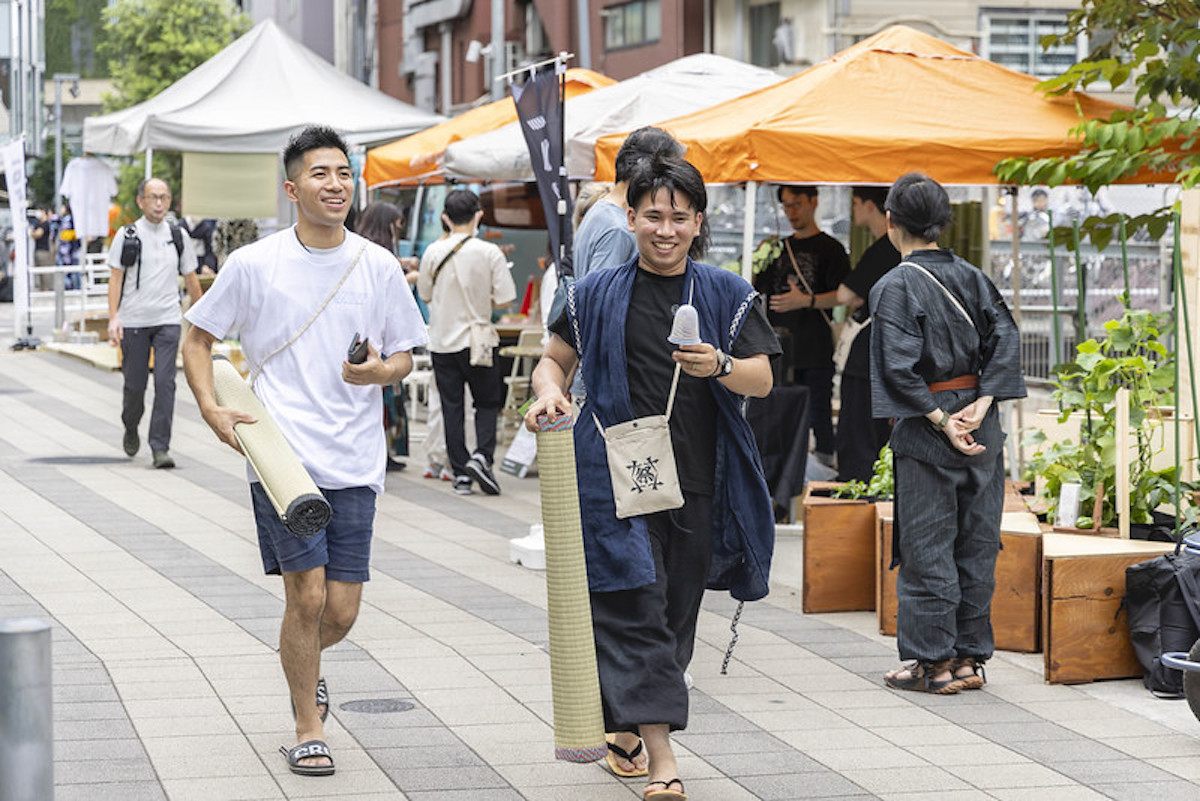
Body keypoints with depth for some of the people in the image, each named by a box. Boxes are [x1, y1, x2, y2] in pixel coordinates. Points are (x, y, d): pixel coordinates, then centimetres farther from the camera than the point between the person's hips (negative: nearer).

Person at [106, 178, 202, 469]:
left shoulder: (178, 236, 8)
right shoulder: (127, 236, 0)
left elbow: (191, 279, 16)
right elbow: (115, 278, -2)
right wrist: (113, 318, -12)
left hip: (168, 321, 1)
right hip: (133, 322, -1)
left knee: (165, 382, -10)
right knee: (135, 384, 6)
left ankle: (160, 446, -9)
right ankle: (131, 429, 34)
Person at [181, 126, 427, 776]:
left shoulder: (379, 267, 5)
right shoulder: (253, 265, -1)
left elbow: (404, 356, 13)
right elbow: (197, 339, 10)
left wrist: (381, 371, -10)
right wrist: (212, 411, -4)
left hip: (355, 462, 2)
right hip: (283, 456, -2)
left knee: (341, 611, 3)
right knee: (307, 594, -10)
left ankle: (302, 665, 39)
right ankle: (308, 729, 9)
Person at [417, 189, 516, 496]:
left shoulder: (434, 252, -5)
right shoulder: (489, 253, -10)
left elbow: (424, 295, 6)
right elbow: (504, 299, -9)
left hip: (442, 341, 2)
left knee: (451, 407, 6)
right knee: (487, 402, 11)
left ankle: (461, 474, 5)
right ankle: (482, 455, -11)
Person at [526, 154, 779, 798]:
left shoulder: (727, 296, 7)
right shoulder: (597, 295, 6)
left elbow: (764, 380, 0)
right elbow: (554, 360, 14)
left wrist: (720, 366, -21)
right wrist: (549, 391, -8)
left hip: (697, 484, 2)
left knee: (676, 613, 10)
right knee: (636, 610, -11)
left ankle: (626, 728, 30)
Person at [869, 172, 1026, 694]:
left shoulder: (894, 288, -10)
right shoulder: (971, 278, 6)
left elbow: (901, 367, -19)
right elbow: (1005, 338, -2)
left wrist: (940, 421, -14)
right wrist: (980, 406, -8)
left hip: (925, 434, -5)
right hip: (981, 432, 5)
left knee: (927, 546, 1)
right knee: (975, 544, 10)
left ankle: (933, 661, 5)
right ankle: (970, 656, 15)